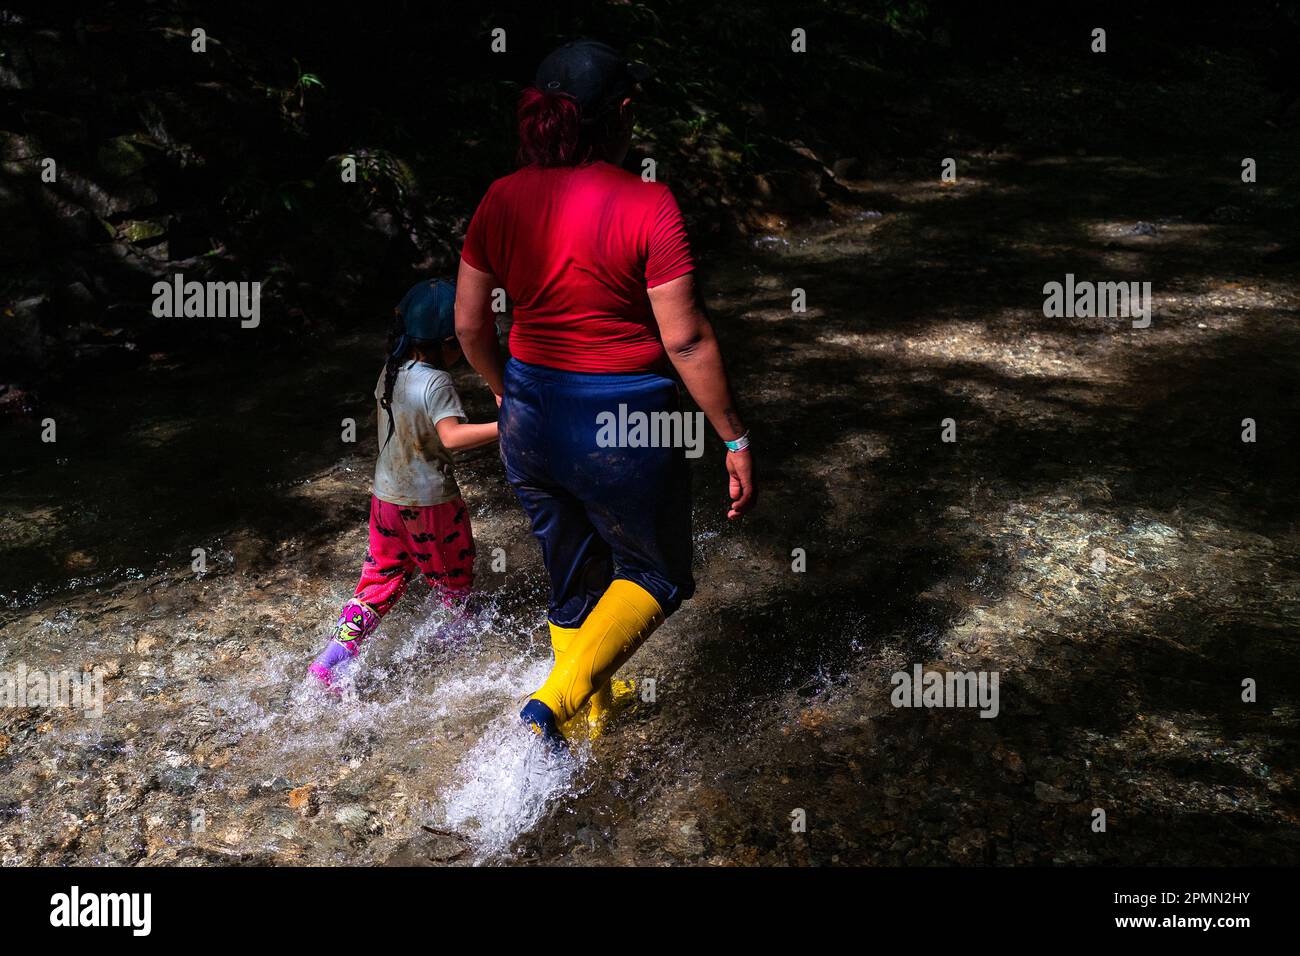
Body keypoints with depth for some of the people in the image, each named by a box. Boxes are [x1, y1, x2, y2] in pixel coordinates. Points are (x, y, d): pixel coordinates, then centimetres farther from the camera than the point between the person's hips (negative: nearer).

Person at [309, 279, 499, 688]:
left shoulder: (390, 371, 1)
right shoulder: (436, 382, -23)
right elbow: (452, 436, -38)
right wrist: (504, 427, -45)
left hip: (386, 496, 7)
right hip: (432, 503, -7)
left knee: (381, 580, 14)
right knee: (454, 577, 18)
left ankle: (333, 657, 6)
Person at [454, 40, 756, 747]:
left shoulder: (502, 199, -2)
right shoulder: (647, 205, -16)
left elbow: (469, 323, 4)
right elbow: (686, 340, -16)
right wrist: (735, 439, -6)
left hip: (531, 417, 6)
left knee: (572, 578, 25)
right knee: (655, 575, 18)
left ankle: (593, 709, 44)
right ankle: (555, 704, 2)